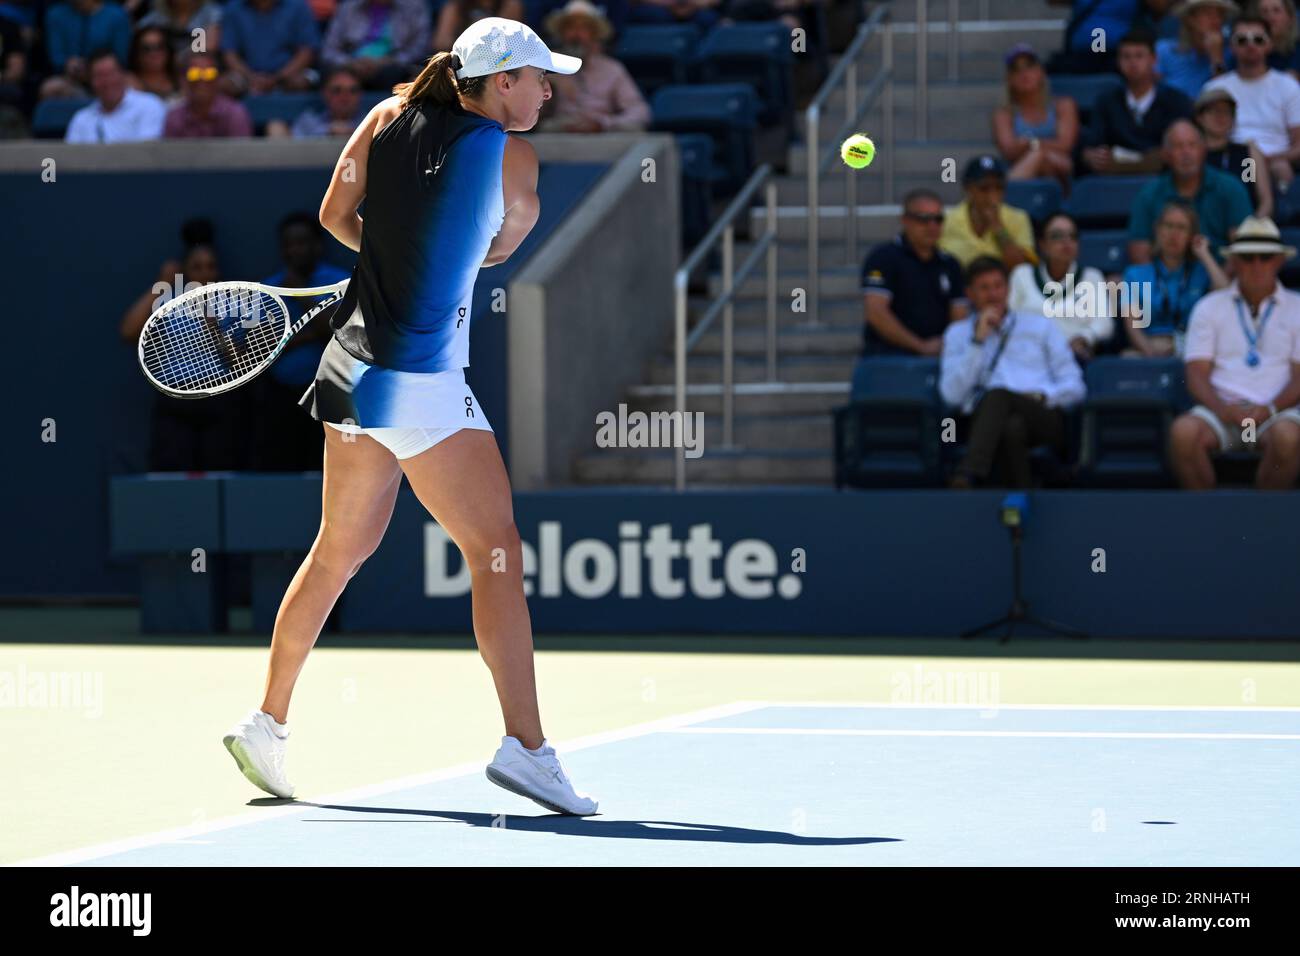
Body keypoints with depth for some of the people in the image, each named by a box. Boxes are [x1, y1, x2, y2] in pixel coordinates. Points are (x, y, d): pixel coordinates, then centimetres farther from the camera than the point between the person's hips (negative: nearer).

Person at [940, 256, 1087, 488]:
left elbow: (1074, 386, 16)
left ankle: (969, 475, -56)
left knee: (998, 395, -36)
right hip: (986, 418, 0)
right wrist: (978, 341, 1)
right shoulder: (958, 333, 20)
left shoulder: (1040, 325, 22)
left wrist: (1042, 397, -5)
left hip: (1044, 417, 0)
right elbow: (952, 394, 3)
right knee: (1011, 427, -39)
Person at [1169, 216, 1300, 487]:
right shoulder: (1210, 307, 16)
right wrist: (1223, 410, -13)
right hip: (1222, 407, 1)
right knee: (1184, 432, -33)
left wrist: (1269, 409, -13)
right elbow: (1197, 373, 6)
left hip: (1277, 409, -1)